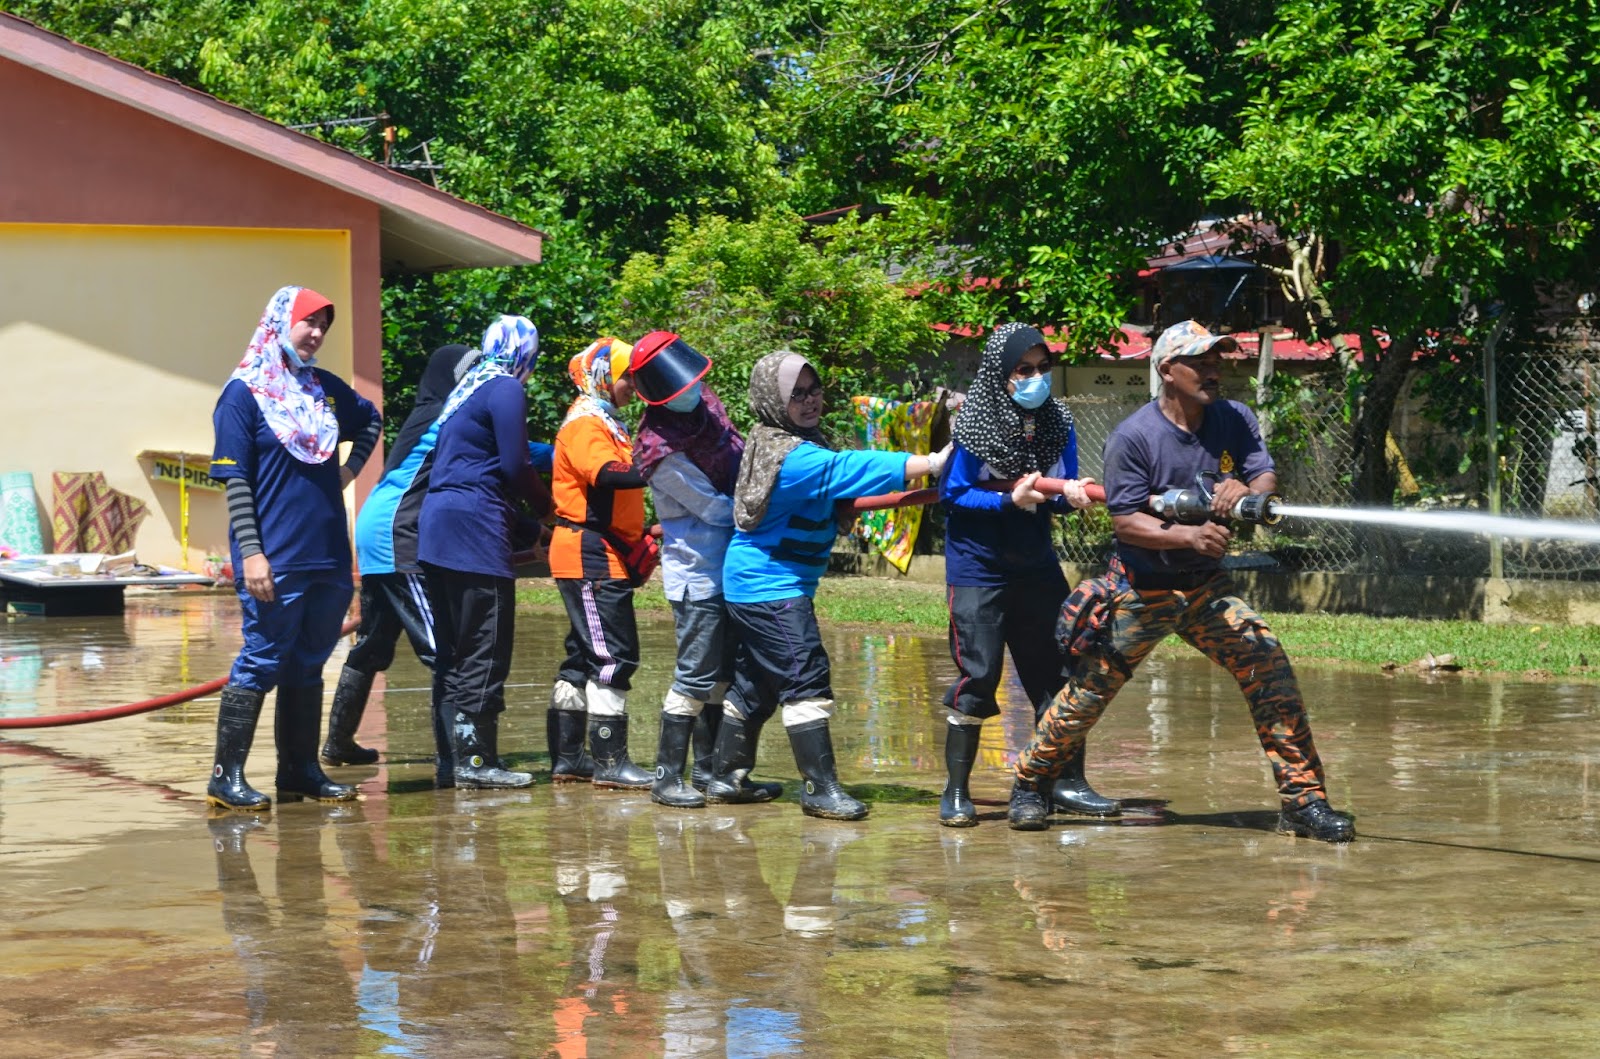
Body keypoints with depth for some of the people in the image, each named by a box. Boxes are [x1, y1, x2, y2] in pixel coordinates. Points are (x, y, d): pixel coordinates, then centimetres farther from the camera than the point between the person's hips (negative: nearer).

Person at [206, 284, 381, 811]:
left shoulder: (326, 388, 12)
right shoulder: (244, 393, -6)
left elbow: (370, 418, 33)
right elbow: (235, 481, -10)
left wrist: (352, 467, 16)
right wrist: (250, 553, -16)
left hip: (328, 558, 6)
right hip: (275, 561, -6)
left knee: (307, 666, 11)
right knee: (261, 662, -6)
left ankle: (301, 771, 18)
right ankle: (227, 776, -2)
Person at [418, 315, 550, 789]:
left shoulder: (466, 389, 21)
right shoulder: (507, 390, -6)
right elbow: (514, 467, -10)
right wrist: (546, 506, 5)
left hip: (438, 527, 9)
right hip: (476, 531, -9)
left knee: (452, 651, 10)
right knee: (485, 649, -7)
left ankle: (452, 759, 13)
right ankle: (475, 760, -8)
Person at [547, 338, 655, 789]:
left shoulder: (606, 424, 21)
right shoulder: (585, 424, -12)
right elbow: (608, 475, -29)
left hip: (606, 557, 11)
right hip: (591, 558, -11)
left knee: (586, 657, 13)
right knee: (613, 656, -12)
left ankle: (567, 757, 18)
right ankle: (610, 763, -12)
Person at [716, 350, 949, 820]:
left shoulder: (776, 443, 10)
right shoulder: (795, 458, -22)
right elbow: (851, 470, -31)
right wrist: (931, 463, -36)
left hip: (751, 584, 11)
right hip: (773, 587, -11)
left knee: (755, 684, 18)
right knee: (806, 680, -13)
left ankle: (725, 775, 27)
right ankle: (820, 789, -15)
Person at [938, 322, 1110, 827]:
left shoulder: (1058, 422, 2)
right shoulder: (972, 423, -11)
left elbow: (1063, 495, 2)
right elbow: (952, 492, -11)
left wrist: (1072, 494, -22)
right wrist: (1009, 501, -23)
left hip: (1036, 567, 5)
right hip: (978, 568, -5)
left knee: (1057, 671, 6)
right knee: (977, 676, -6)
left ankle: (1069, 781, 17)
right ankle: (956, 791, 5)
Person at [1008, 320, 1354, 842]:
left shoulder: (1236, 421, -1)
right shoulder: (1131, 437, -15)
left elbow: (1268, 480, -11)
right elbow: (1125, 522, -20)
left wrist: (1245, 490, -35)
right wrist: (1190, 536, -35)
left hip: (1207, 586, 3)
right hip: (1142, 590, -3)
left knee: (1271, 672, -12)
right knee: (1089, 692, 0)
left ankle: (1302, 800, -6)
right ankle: (1030, 783, 24)